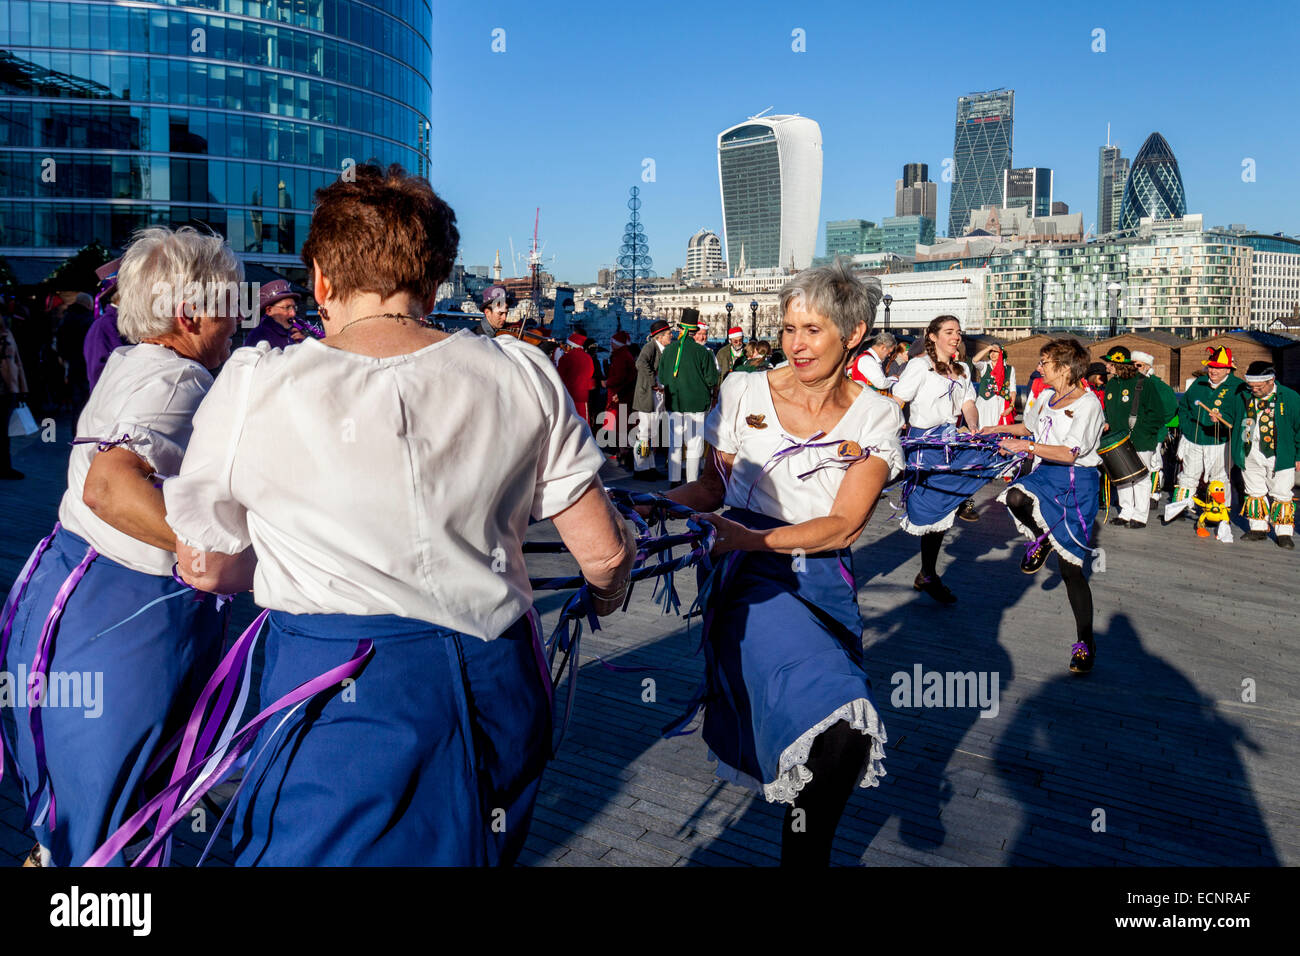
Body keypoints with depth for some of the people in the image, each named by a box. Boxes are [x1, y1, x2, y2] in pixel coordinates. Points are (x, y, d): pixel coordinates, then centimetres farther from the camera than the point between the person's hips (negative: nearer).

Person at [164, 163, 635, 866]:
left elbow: (205, 567, 7)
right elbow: (604, 553, 2)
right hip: (500, 692, 4)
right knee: (467, 848, 27)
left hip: (341, 706, -4)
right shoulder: (522, 373, -2)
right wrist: (608, 593, 25)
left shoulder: (252, 386, -6)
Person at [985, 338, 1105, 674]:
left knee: (1070, 566, -4)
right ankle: (1041, 541, 2)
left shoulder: (1087, 403, -13)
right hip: (1045, 474, 6)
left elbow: (1070, 453, -22)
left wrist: (1027, 446, -27)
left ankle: (1085, 642, 11)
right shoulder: (1045, 397, 10)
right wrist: (1000, 429, 29)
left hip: (1077, 483, -6)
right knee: (1015, 498, -32)